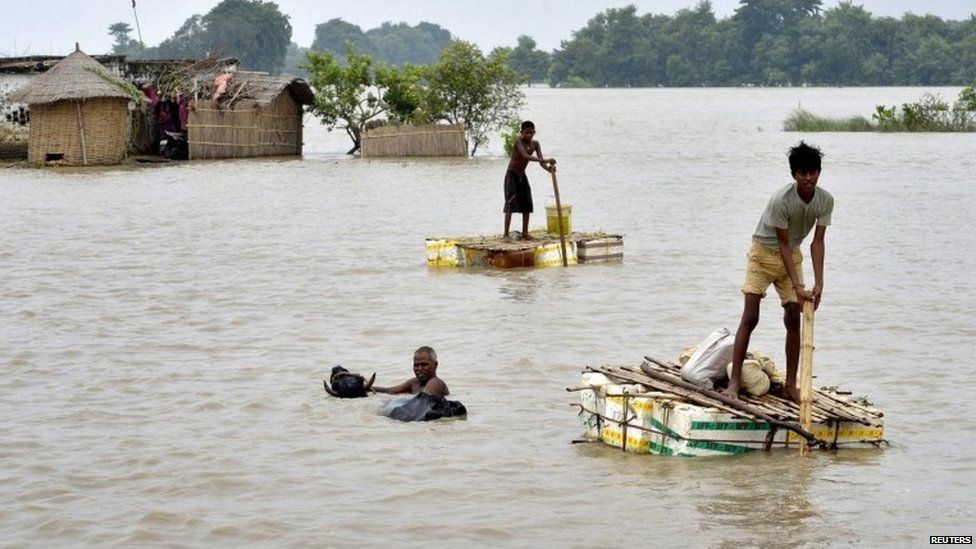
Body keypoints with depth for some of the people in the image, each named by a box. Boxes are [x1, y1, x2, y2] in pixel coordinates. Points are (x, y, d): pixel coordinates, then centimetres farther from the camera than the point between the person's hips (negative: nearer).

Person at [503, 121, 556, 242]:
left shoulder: (535, 144, -3)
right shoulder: (518, 141, -23)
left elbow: (541, 161, -10)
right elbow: (526, 156, -38)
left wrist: (549, 168, -33)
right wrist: (546, 161, -46)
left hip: (522, 175, 7)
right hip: (512, 174, -7)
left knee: (527, 204, 4)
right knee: (511, 204, -14)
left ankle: (525, 233, 12)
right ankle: (506, 235, -17)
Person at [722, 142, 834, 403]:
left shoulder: (825, 200, -14)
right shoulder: (781, 200, -29)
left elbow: (817, 241, -12)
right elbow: (783, 244, -24)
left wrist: (818, 283, -20)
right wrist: (797, 286, -27)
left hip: (792, 256, 5)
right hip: (763, 253, -5)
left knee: (793, 319, 0)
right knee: (750, 317, -11)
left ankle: (790, 385, 7)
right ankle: (734, 381, -11)